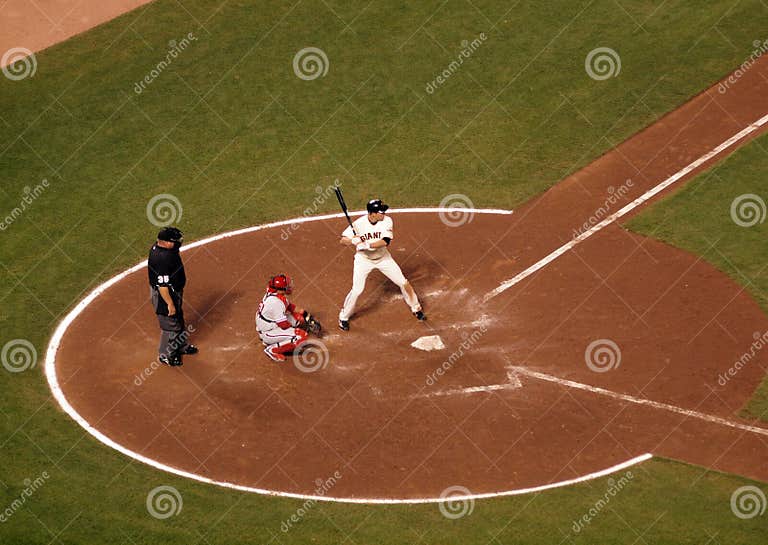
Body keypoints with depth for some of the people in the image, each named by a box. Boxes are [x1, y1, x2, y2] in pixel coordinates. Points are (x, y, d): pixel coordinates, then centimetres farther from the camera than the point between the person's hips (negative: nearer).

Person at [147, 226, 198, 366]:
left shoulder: (158, 246, -6)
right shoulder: (162, 259, -37)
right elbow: (162, 285, -31)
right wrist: (170, 304, -23)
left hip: (174, 291, 10)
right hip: (165, 295, -10)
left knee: (178, 320, 28)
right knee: (169, 325, 10)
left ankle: (181, 346, 49)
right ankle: (165, 355, 30)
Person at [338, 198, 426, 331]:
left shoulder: (386, 221, -20)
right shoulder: (359, 224, -24)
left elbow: (385, 241, -29)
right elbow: (343, 240, -19)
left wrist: (367, 245, -40)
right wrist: (353, 241, -42)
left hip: (383, 257, 2)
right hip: (363, 259, -2)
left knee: (403, 282, 6)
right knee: (357, 289, -11)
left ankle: (416, 308, 30)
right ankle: (344, 317, 11)